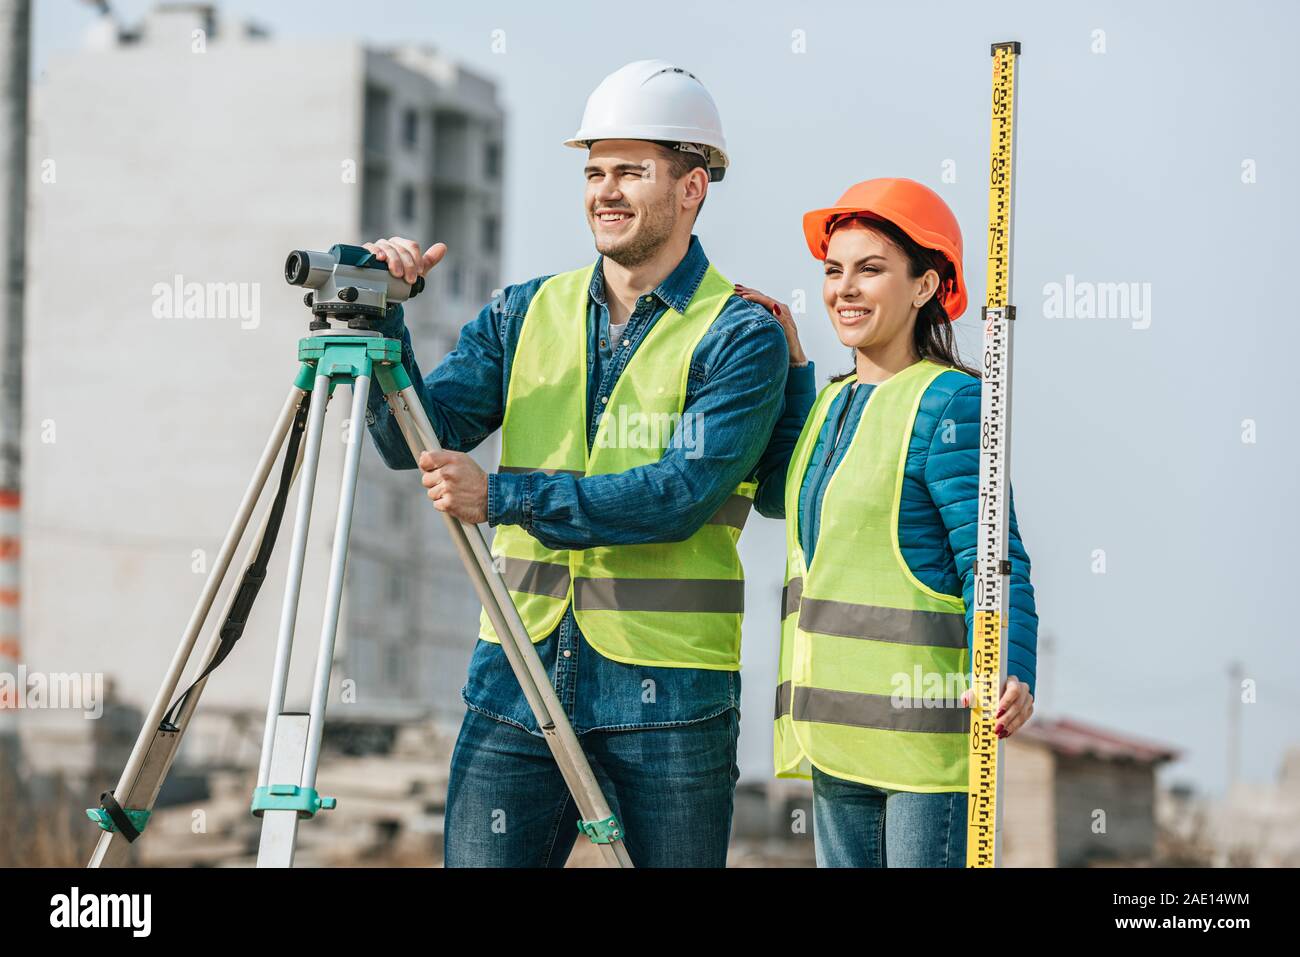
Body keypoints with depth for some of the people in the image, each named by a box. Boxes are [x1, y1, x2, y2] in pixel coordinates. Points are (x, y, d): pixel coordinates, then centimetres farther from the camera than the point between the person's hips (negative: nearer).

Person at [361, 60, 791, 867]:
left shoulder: (742, 336, -5)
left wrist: (504, 497, -22)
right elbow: (417, 440, 4)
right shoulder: (527, 314, 10)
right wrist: (384, 323, -12)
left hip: (667, 693, -3)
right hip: (518, 680, 3)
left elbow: (685, 493, -17)